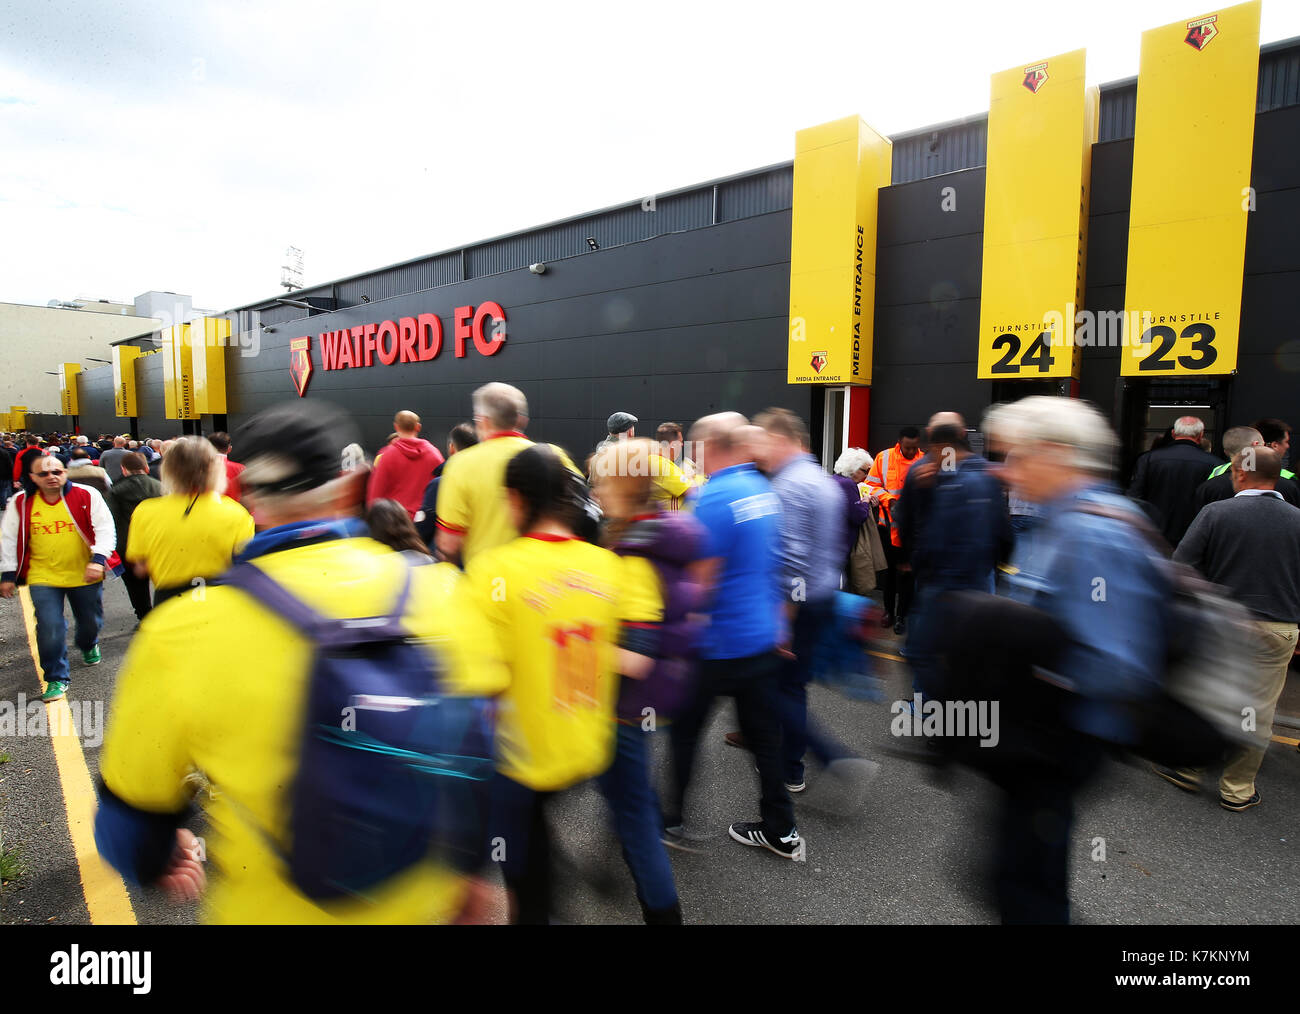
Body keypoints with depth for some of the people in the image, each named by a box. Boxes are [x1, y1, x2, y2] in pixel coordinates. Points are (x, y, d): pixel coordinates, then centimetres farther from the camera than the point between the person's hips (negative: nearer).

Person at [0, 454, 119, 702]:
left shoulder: (87, 496, -8)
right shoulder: (21, 503, -2)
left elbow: (105, 529, -9)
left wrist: (98, 560, -22)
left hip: (85, 575, 0)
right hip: (43, 578, 0)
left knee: (91, 622, 16)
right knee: (49, 628, -7)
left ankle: (88, 646, 52)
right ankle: (57, 679, 10)